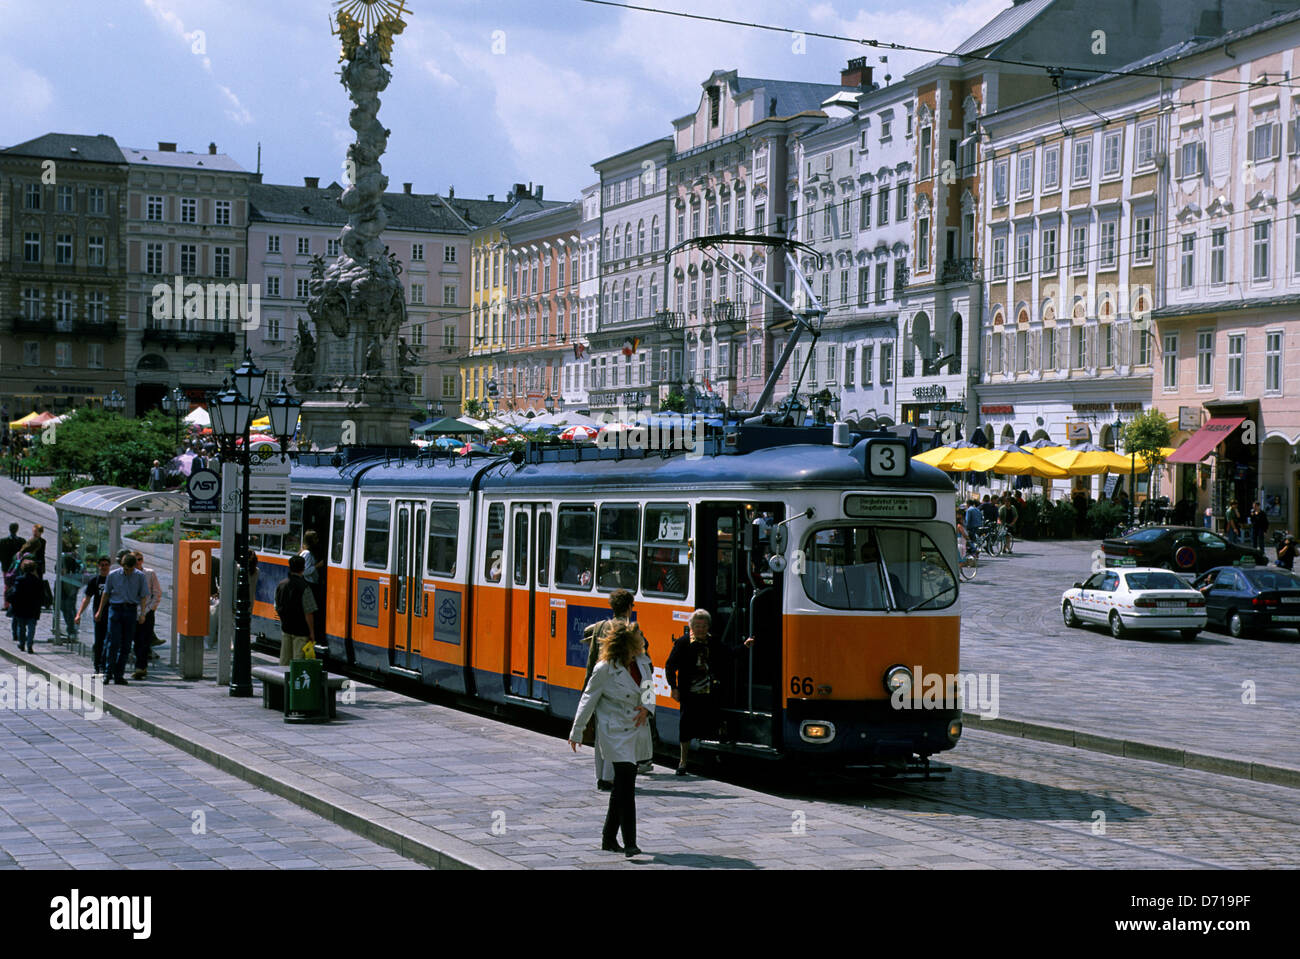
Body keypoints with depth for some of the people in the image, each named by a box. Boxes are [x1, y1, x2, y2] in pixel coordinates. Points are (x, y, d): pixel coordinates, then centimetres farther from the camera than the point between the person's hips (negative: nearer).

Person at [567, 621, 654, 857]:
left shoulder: (642, 661, 3)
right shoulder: (605, 669, -14)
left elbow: (649, 688, 16)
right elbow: (588, 700, -5)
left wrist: (647, 708, -6)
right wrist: (576, 733, 2)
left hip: (638, 730, 6)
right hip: (616, 732, -6)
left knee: (621, 787, 12)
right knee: (626, 785, -14)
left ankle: (609, 839, 23)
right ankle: (629, 844, -14)